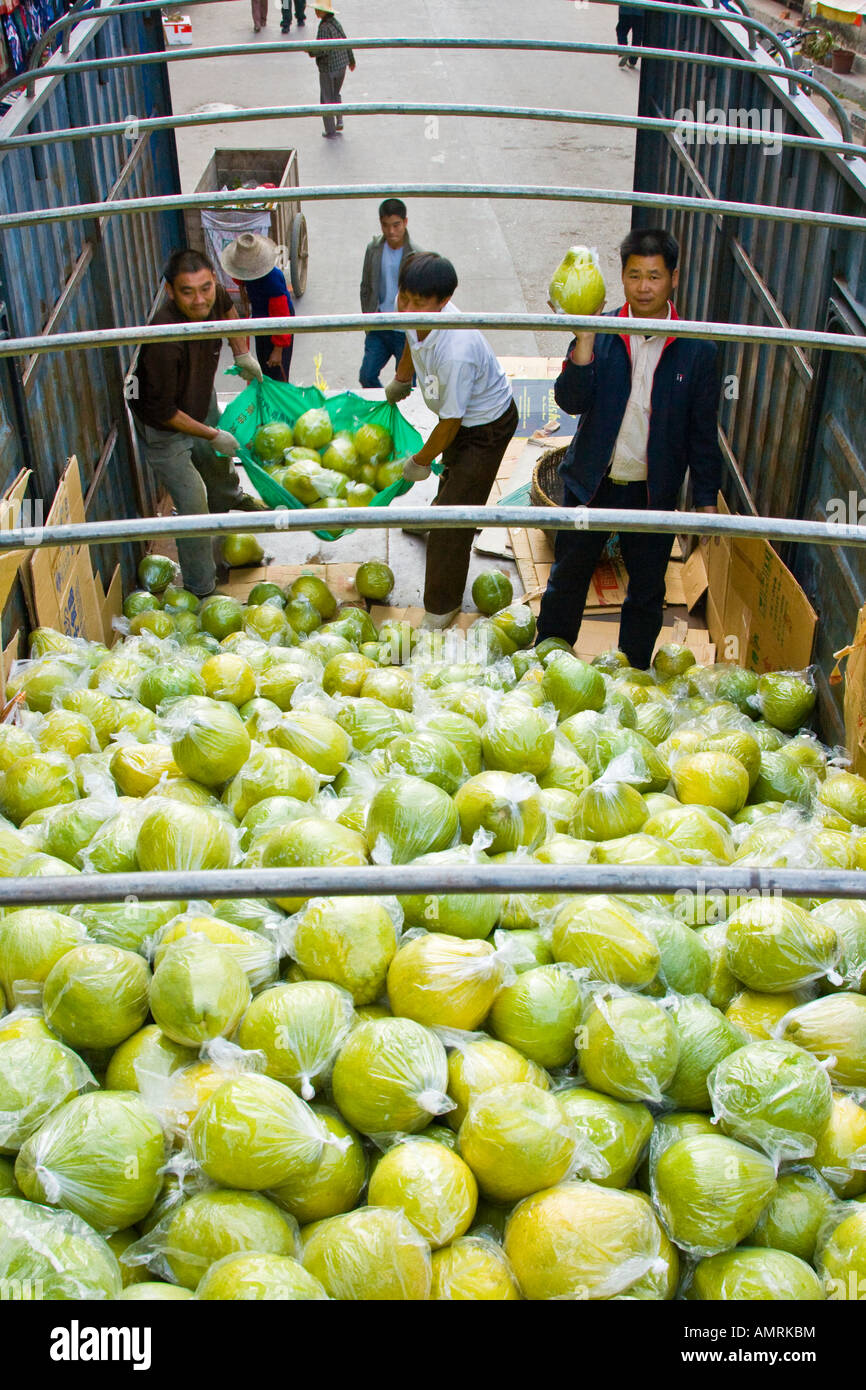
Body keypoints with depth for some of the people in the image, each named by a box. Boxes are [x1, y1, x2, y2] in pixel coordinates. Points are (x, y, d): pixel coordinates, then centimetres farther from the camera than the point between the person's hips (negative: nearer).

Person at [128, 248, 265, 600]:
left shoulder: (213, 298, -21)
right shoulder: (165, 341, -43)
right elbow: (162, 411, -32)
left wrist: (242, 353, 5)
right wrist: (212, 435, -23)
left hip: (201, 404, 8)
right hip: (163, 429, -8)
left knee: (219, 460, 34)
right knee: (193, 506, -6)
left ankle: (228, 499, 71)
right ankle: (201, 589, 11)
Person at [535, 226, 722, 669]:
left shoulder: (696, 350, -5)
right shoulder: (599, 332, -5)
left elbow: (703, 433, 0)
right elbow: (571, 401, -17)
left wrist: (706, 501, 0)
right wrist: (585, 336, -26)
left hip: (654, 493, 0)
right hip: (592, 483, 0)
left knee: (647, 592, 13)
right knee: (566, 580, 13)